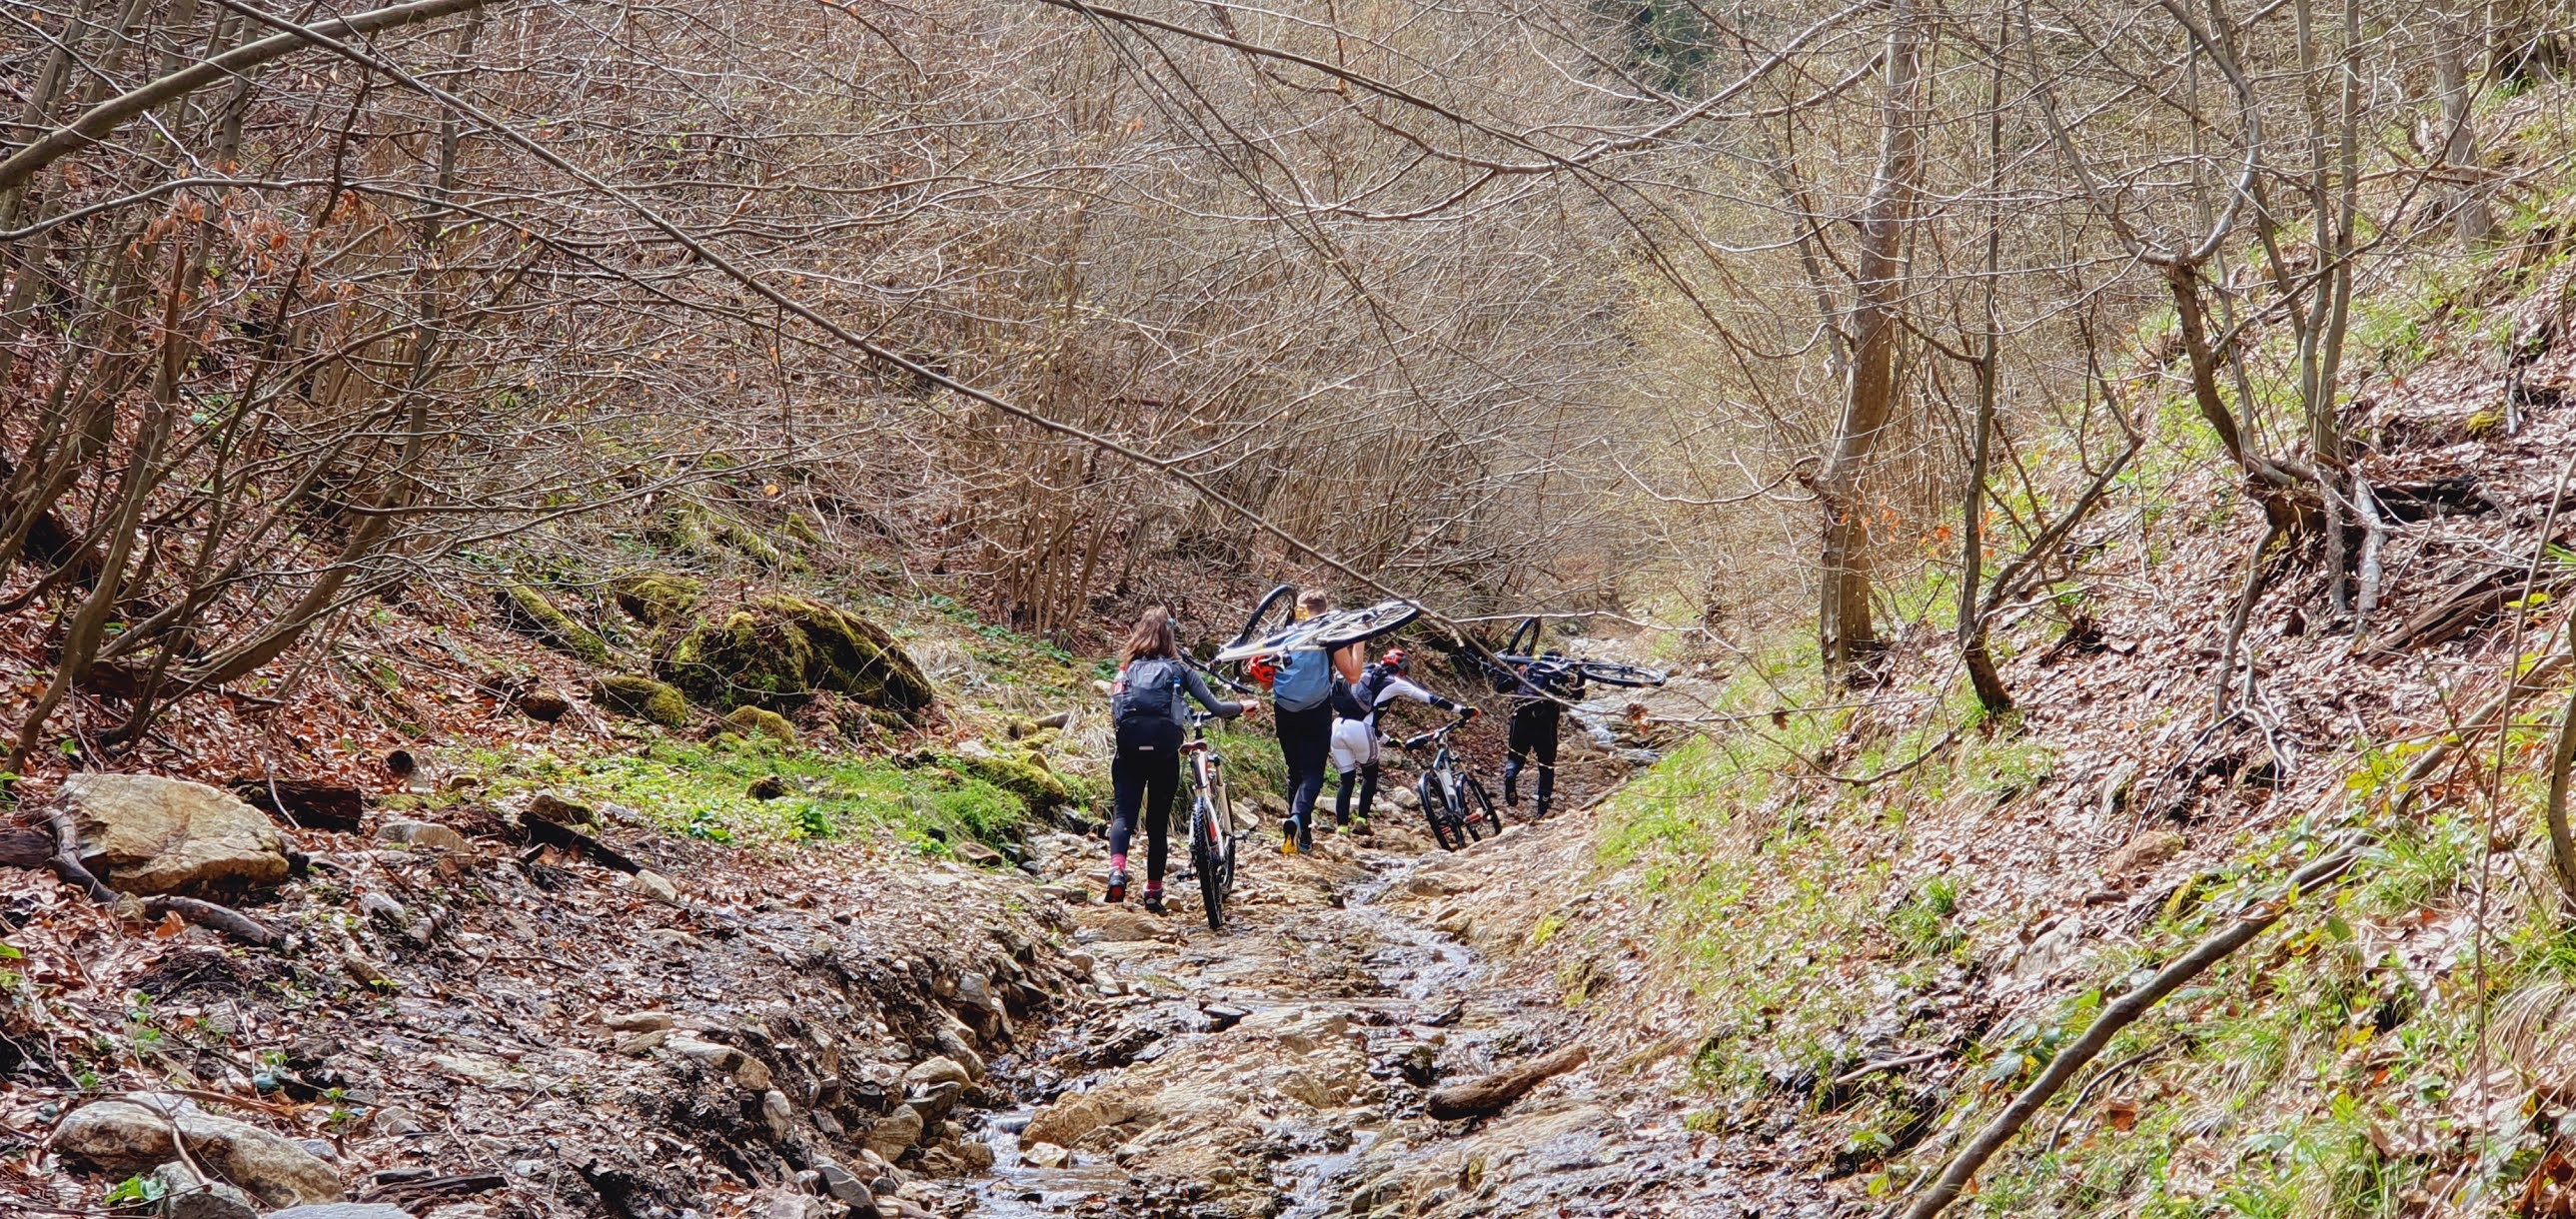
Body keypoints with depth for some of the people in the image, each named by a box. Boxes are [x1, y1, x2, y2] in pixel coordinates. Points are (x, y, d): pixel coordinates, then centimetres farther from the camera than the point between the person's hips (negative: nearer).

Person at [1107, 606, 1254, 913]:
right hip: (1164, 752, 0)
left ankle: (1117, 870, -29)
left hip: (1129, 751, 0)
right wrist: (1243, 707, 24)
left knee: (1124, 813, -2)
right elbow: (1215, 707, 5)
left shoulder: (1127, 669, 14)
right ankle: (1153, 893, 16)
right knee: (1158, 822, 11)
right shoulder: (1179, 671, 10)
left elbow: (1115, 711, 9)